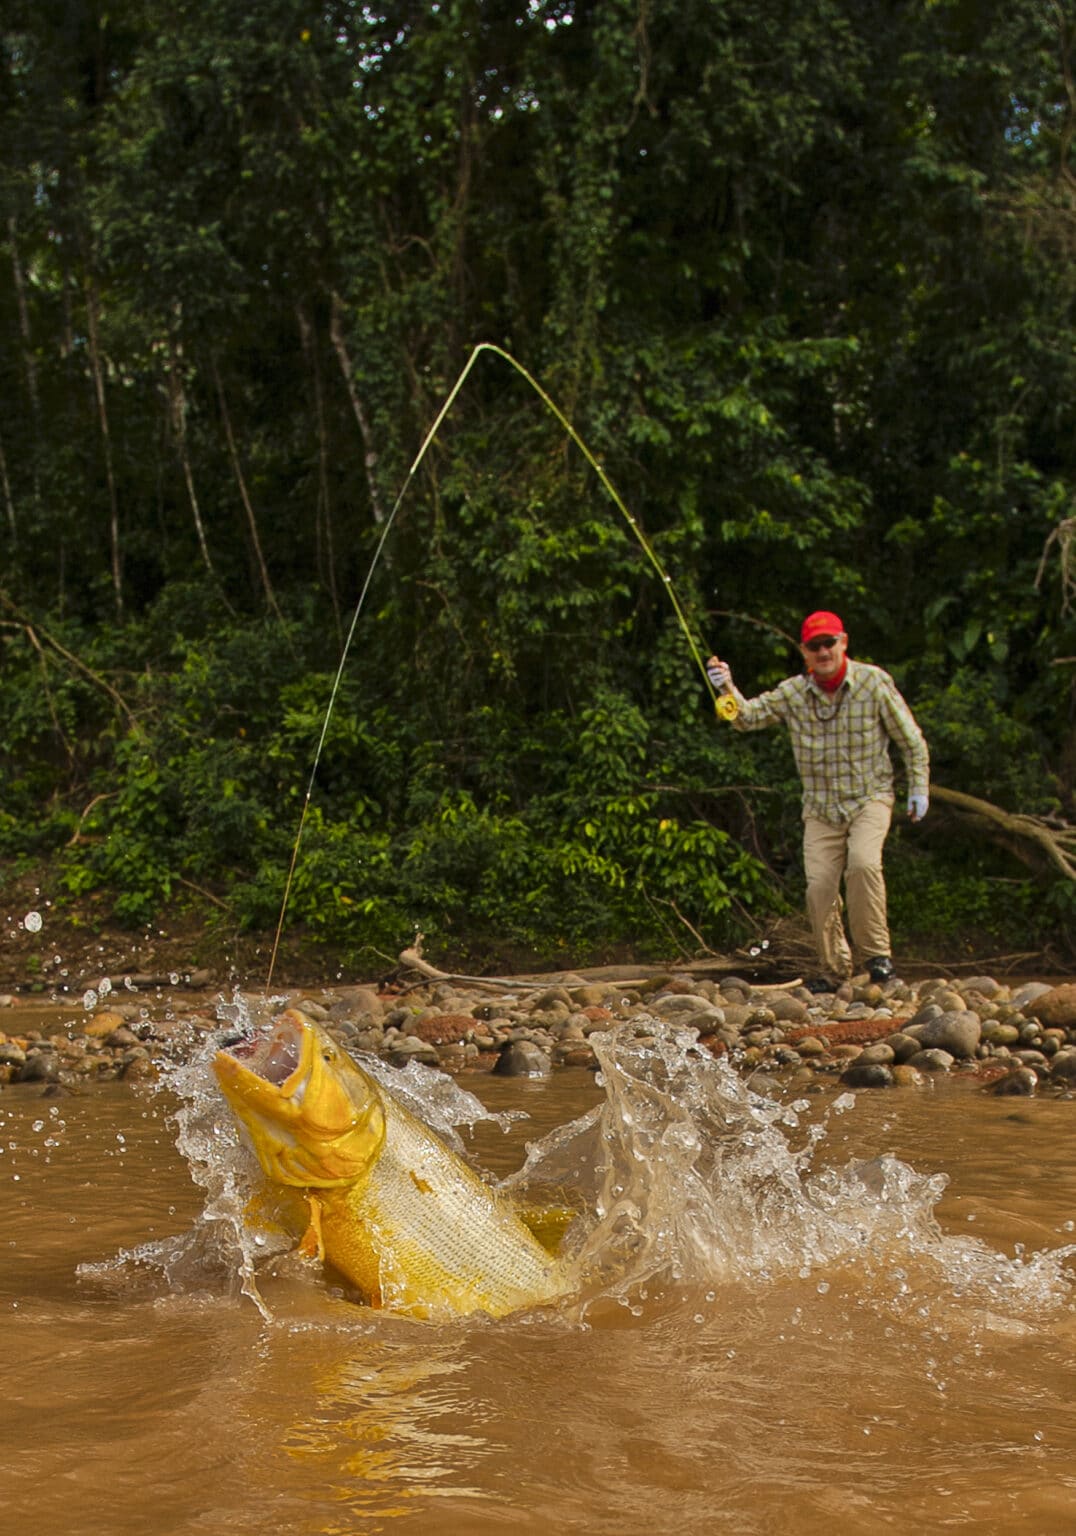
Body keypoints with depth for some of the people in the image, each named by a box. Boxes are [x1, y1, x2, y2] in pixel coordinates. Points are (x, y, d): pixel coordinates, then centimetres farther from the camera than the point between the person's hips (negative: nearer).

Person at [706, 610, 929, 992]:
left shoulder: (873, 682, -8)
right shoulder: (793, 693, -2)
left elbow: (911, 739, 0)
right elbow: (749, 716, -9)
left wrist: (919, 788, 0)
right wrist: (729, 690, -28)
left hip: (869, 797, -3)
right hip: (820, 807, 3)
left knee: (863, 863, -27)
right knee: (819, 888, -5)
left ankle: (876, 953, -14)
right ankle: (834, 969, 13)